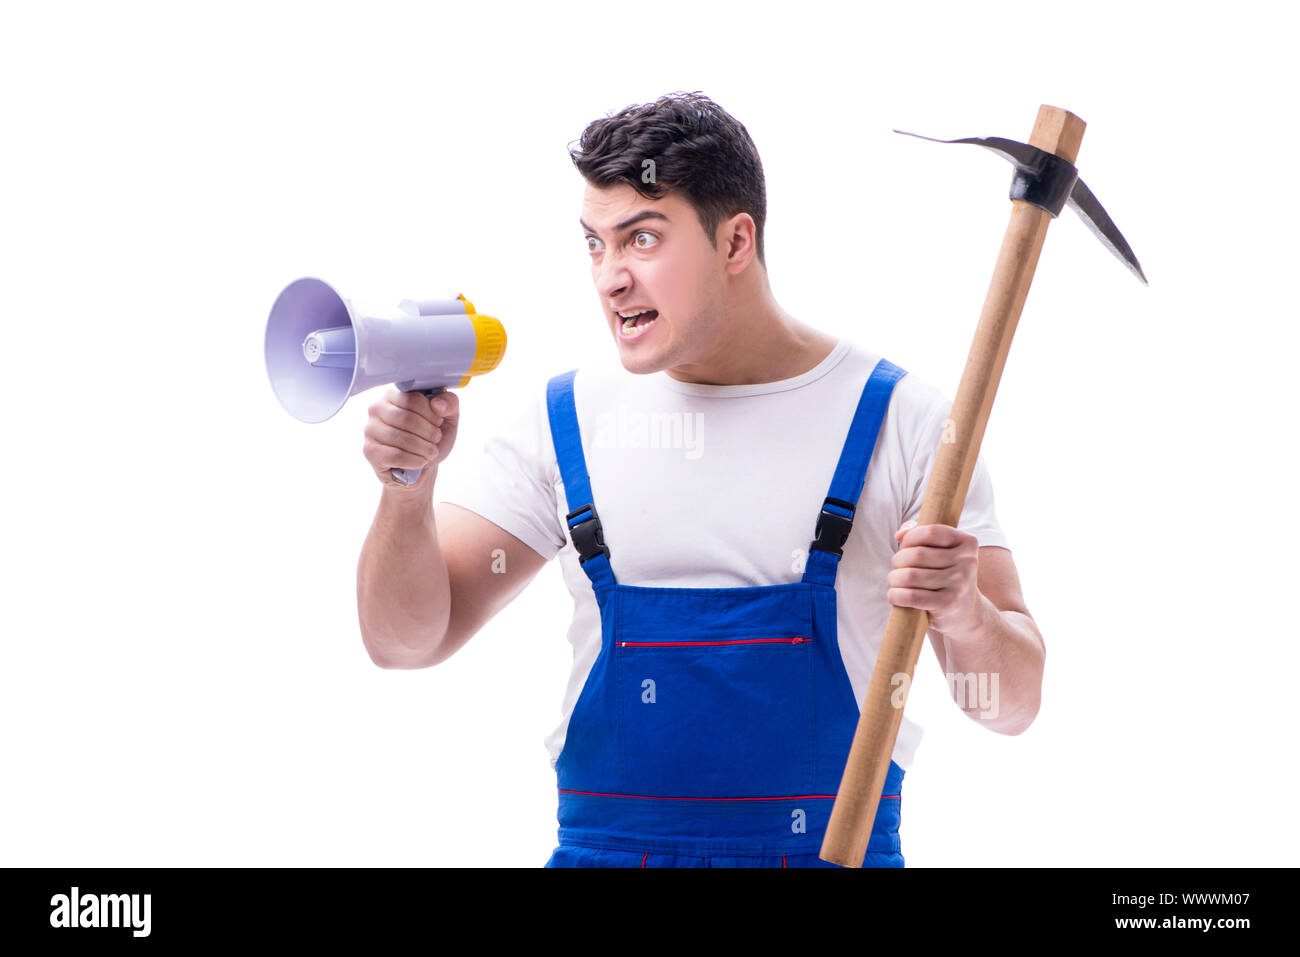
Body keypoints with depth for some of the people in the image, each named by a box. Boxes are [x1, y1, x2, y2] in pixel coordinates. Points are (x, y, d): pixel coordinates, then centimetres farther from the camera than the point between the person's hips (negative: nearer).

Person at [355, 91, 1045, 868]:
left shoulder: (901, 419, 0)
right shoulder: (566, 421, 6)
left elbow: (1013, 704, 0)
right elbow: (408, 640, 3)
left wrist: (966, 614, -22)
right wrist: (407, 492, -15)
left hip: (834, 850, -1)